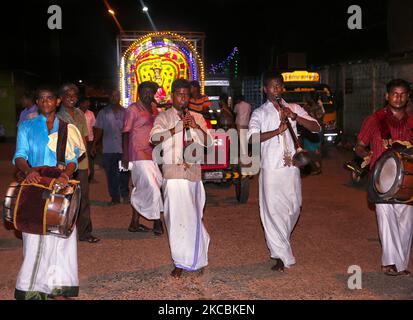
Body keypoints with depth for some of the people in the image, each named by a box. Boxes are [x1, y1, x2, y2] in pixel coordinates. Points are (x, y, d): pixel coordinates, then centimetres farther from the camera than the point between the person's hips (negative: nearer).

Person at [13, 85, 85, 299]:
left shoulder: (67, 129, 12)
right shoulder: (26, 127, 11)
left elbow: (73, 159, 5)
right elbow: (20, 155, 1)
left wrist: (66, 174, -17)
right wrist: (28, 170, -21)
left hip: (60, 187, 1)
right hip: (34, 186, -1)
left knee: (60, 234, -2)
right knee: (34, 236, -4)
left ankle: (57, 287, 5)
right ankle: (32, 287, 3)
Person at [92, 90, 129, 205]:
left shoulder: (125, 112, 7)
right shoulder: (103, 112, 9)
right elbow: (99, 131, 8)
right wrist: (94, 145, 1)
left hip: (123, 148, -1)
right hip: (108, 149, 1)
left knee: (124, 174, 2)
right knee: (111, 174, 4)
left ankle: (125, 195, 18)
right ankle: (114, 197, 14)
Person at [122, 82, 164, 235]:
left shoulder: (154, 110, 15)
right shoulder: (133, 110, -6)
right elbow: (126, 133, -8)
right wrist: (125, 154, -13)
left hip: (151, 155, 8)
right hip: (139, 155, -8)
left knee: (142, 189, 11)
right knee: (152, 187, -9)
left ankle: (134, 223, 19)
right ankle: (157, 222, 4)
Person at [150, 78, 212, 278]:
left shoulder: (197, 118, 15)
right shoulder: (164, 117, 4)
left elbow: (208, 142, 5)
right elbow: (154, 138, -13)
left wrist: (196, 127, -10)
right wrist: (178, 128, -21)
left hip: (194, 172, 3)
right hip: (173, 173, -3)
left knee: (193, 216, 10)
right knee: (177, 216, -6)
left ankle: (190, 259, 30)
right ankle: (180, 262, 5)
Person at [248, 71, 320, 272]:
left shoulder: (294, 108, 11)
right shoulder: (260, 113, 4)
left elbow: (316, 127, 1)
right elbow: (252, 138, -12)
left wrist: (294, 116, -14)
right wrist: (277, 131, -24)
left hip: (291, 166, 3)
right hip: (271, 167, -3)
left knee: (293, 207, 10)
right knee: (273, 210, -3)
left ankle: (279, 244, 36)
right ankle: (282, 256, 7)